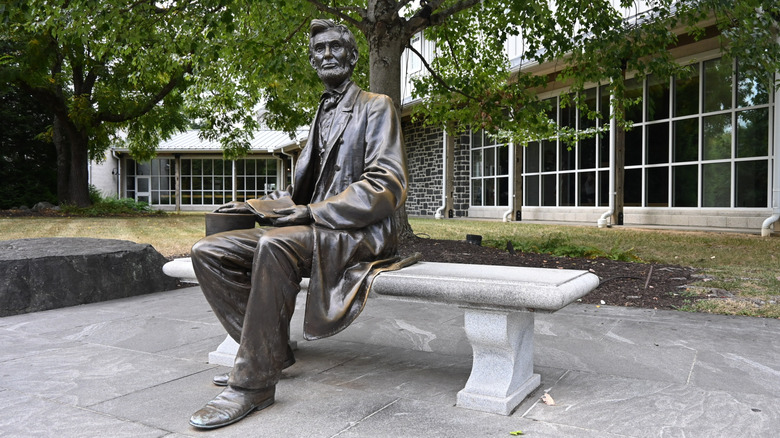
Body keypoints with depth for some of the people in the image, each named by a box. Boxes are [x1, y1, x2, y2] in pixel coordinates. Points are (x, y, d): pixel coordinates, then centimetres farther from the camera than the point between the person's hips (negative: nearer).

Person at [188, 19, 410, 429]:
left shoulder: (376, 107, 2)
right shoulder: (322, 117, 24)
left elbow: (388, 184, -12)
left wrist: (315, 211, -19)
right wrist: (254, 205, 10)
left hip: (361, 233, -7)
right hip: (315, 229, 8)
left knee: (274, 244, -37)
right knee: (208, 251, -6)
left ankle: (254, 383, -25)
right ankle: (269, 352, -1)